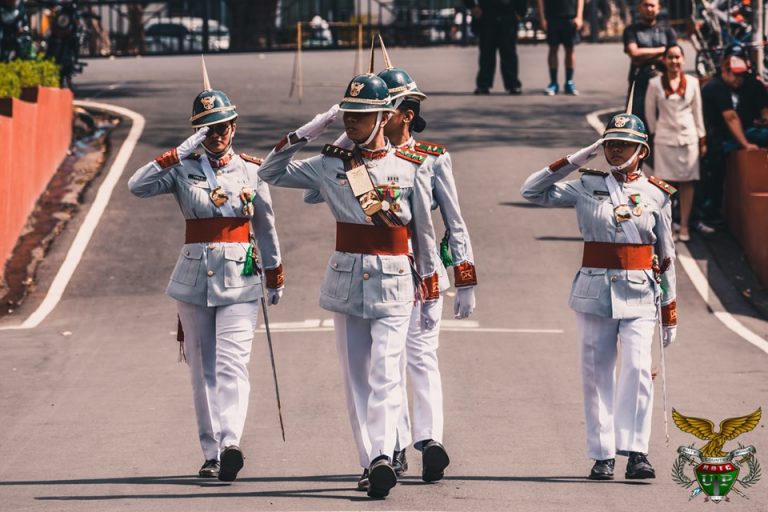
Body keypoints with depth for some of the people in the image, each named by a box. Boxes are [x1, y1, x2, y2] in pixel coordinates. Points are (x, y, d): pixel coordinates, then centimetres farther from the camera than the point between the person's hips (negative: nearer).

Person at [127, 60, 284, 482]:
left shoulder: (251, 171, 6)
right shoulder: (184, 170, 4)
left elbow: (265, 227, 16)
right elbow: (137, 186, -12)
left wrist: (275, 278, 21)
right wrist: (179, 154, -15)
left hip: (240, 277, -1)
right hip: (195, 277, 1)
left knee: (232, 363, -15)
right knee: (203, 368, 5)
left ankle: (229, 443, -29)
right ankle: (211, 452, 11)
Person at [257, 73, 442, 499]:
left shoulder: (411, 168, 0)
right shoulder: (331, 165, 5)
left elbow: (424, 235, 5)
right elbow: (270, 173, 7)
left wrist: (431, 296, 7)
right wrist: (309, 131, -2)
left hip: (393, 285, -3)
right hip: (346, 282, 3)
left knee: (385, 374, -14)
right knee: (356, 378, 2)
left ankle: (382, 457, -25)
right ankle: (370, 464, 6)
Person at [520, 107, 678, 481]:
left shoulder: (656, 194, 5)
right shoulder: (587, 187, 6)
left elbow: (666, 257, 9)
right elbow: (532, 191, 2)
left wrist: (670, 312, 9)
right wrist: (579, 158, 0)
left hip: (640, 295, -1)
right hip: (595, 292, 1)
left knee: (637, 368, -15)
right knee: (597, 373, 2)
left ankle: (636, 451, -12)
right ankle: (602, 455, 8)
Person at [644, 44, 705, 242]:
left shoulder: (692, 82, 4)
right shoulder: (655, 84, -1)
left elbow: (698, 111, 9)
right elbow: (650, 111, 7)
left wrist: (702, 139, 9)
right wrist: (654, 132, 6)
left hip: (688, 138, 2)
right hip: (665, 139, -2)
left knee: (687, 182, 1)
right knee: (665, 182, -5)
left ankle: (684, 226, 6)